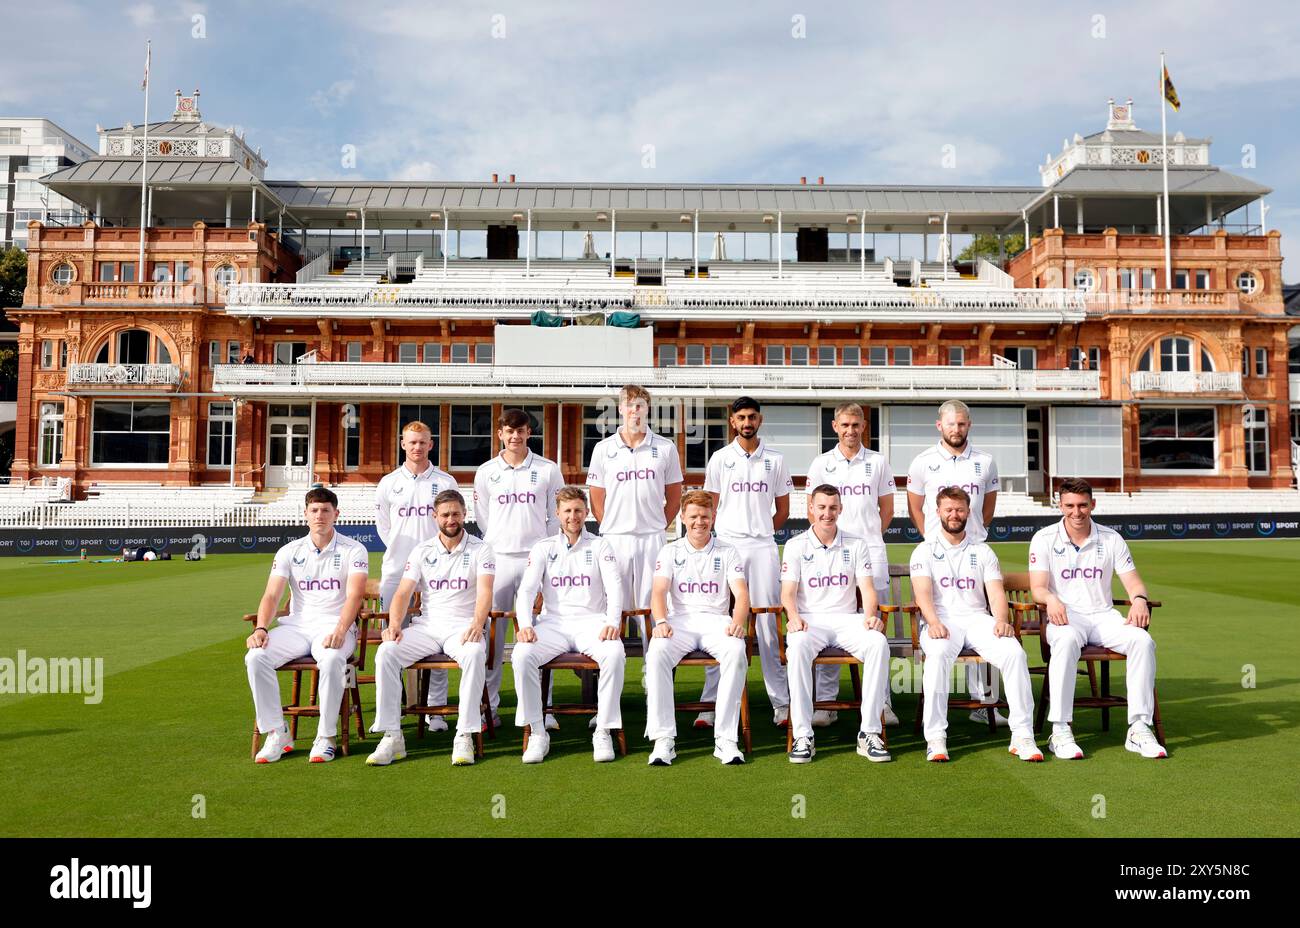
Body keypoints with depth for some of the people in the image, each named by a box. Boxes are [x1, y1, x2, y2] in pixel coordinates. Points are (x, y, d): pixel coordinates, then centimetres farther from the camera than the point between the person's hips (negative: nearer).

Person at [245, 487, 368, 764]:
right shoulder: (289, 552, 12)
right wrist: (261, 628, -16)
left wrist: (340, 631, -27)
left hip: (335, 626, -3)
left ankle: (326, 737, -21)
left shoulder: (354, 550, 2)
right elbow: (271, 596, 3)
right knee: (255, 658, -24)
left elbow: (355, 595, -11)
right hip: (296, 626, 4)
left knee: (332, 660, -37)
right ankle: (276, 733, -12)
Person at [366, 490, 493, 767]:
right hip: (426, 626, 3)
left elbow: (485, 591, -11)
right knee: (385, 653, -24)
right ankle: (392, 737, -20)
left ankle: (465, 736, -29)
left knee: (475, 654, -37)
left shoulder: (480, 549, 4)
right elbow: (403, 592, 5)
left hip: (463, 627, -3)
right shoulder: (422, 551, 13)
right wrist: (394, 624, -15)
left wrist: (477, 624, -30)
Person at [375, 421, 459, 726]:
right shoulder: (388, 483, 8)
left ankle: (436, 710, 6)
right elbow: (382, 524, 15)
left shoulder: (445, 482, 5)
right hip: (396, 571, 1)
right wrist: (402, 552, 9)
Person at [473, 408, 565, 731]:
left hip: (536, 558, -1)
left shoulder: (548, 470, 5)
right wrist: (503, 541, 8)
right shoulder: (486, 472, 8)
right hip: (498, 558, 1)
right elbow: (482, 517, 13)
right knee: (492, 634, 2)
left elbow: (557, 516, 7)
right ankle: (488, 706, 10)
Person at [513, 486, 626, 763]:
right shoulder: (543, 548, 13)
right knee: (522, 655, -29)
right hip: (553, 623, 1)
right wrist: (525, 624, -18)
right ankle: (537, 733, -17)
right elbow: (526, 589, 2)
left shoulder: (599, 546, 11)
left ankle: (603, 732, -20)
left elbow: (614, 587, -1)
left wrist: (612, 622, -20)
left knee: (614, 654, -33)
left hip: (592, 621, -1)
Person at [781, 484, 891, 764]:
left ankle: (869, 732, -24)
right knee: (797, 646, -36)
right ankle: (802, 735, -32)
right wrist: (794, 616, -22)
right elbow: (788, 592, -1)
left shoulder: (856, 545, 13)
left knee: (878, 643, -30)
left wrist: (870, 615, -16)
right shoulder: (795, 545, 7)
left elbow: (867, 587, 5)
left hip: (847, 619, 2)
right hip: (810, 620, -2)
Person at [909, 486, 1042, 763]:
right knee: (938, 653, -36)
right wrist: (934, 622, -24)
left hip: (978, 618, 3)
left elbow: (996, 592, 7)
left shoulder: (983, 552, 20)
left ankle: (1022, 736, -21)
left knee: (1015, 653, -27)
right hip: (942, 620, -2)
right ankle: (935, 737, -32)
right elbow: (923, 592, -4)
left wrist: (1001, 621, -15)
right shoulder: (925, 550, 12)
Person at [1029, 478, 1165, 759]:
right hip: (1065, 617, -3)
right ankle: (1060, 730, -36)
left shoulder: (1111, 539, 10)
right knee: (1067, 640, -38)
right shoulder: (1044, 539, 2)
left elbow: (1133, 582, 5)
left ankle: (1139, 728, -21)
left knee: (1143, 640, -27)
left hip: (1104, 616, 3)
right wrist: (1051, 600, -30)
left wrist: (1139, 599, -19)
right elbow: (1038, 588, -6)